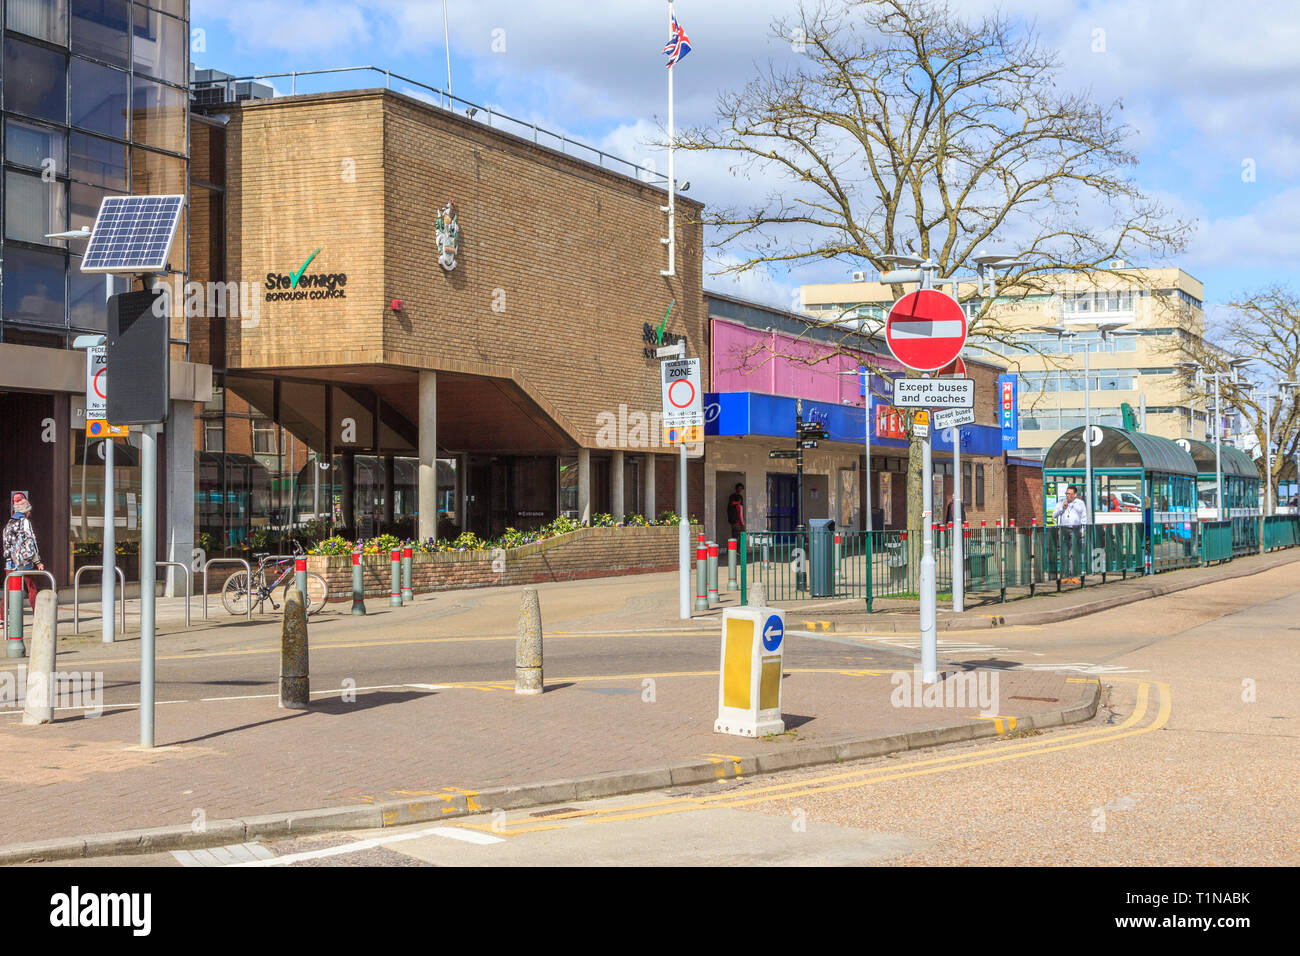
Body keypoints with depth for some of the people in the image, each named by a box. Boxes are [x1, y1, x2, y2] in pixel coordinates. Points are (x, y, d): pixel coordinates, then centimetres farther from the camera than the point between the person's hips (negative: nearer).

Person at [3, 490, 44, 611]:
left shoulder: (9, 523, 11)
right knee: (32, 588, 0)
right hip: (25, 561, -6)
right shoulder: (25, 522, -9)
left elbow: (6, 544, 13)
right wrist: (38, 562, -10)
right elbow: (31, 542, -13)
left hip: (10, 561, 6)